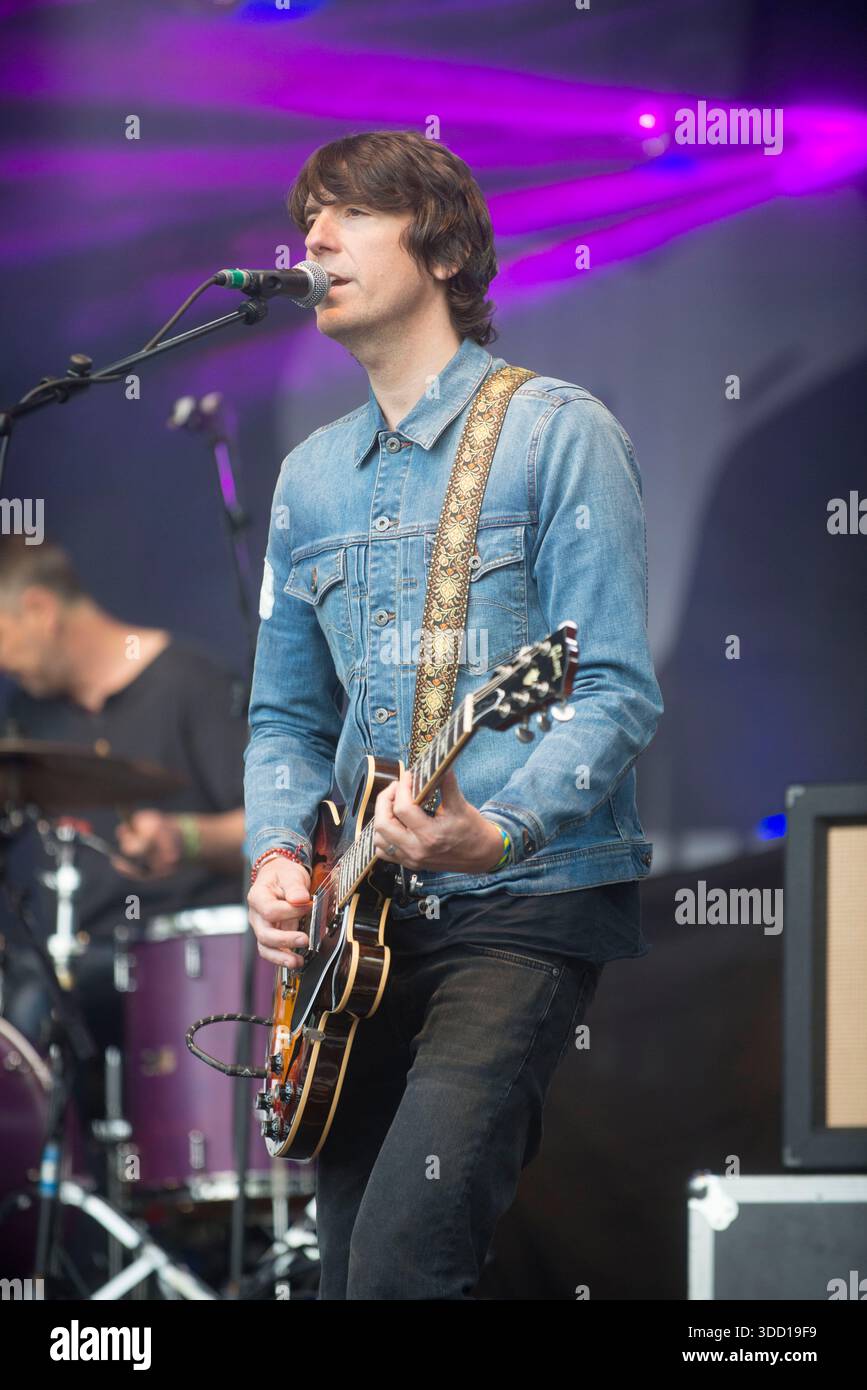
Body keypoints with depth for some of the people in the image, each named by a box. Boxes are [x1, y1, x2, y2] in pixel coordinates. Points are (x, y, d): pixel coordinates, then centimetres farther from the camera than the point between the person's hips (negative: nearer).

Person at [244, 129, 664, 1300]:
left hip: (527, 906, -7)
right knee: (349, 1261, 8)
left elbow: (619, 696, -12)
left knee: (403, 1258, -23)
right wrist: (278, 856, -1)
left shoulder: (557, 433, -5)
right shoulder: (313, 476, 15)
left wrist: (495, 832, -28)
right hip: (364, 920, 7)